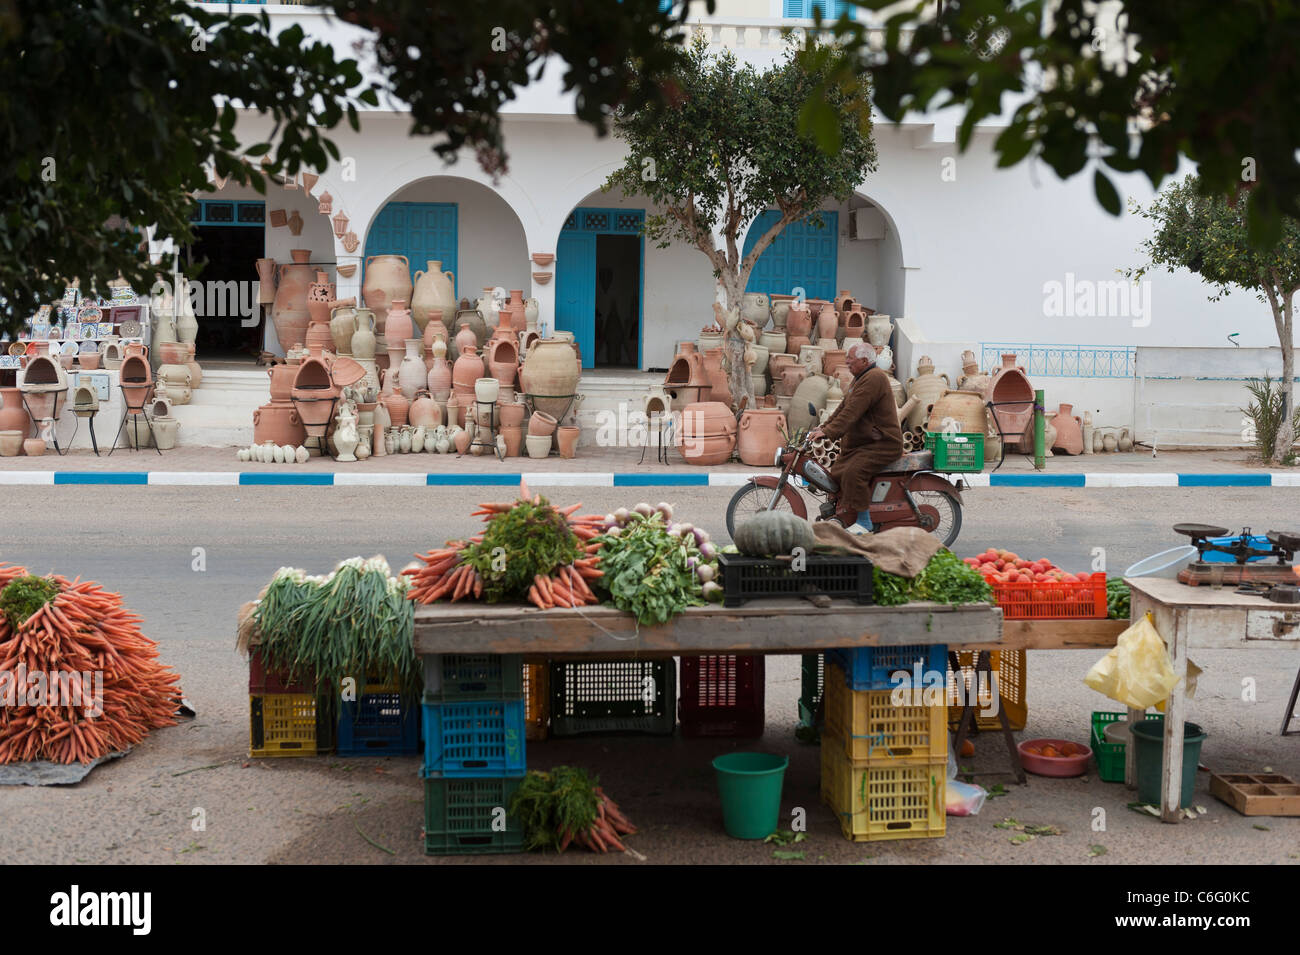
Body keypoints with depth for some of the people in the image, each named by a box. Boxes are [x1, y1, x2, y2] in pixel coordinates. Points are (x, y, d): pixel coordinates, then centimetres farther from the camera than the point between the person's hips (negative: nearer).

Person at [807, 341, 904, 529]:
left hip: (883, 445, -11)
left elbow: (852, 412, -25)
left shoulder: (874, 378, -17)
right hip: (862, 443, 11)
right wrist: (823, 427, 13)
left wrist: (828, 432, -28)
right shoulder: (861, 378, 19)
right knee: (837, 472, 3)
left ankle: (847, 518, -27)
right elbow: (843, 407, 22)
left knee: (853, 472, -28)